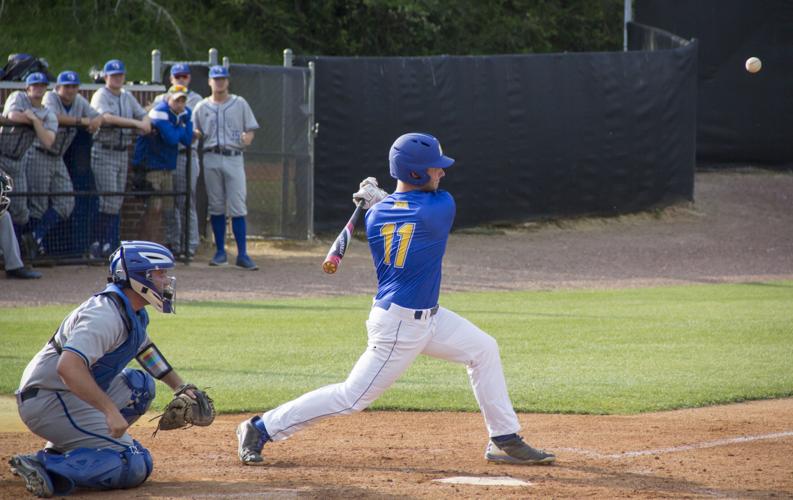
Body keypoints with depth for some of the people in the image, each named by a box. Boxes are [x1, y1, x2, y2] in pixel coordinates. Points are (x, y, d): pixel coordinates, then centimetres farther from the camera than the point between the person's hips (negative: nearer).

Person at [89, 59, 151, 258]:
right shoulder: (101, 96, -6)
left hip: (123, 153, 7)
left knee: (117, 202, 6)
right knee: (109, 201, -13)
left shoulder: (127, 97, 16)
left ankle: (111, 246, 9)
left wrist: (145, 122, -12)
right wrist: (135, 123, -29)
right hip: (104, 153, -7)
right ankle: (97, 244, -8)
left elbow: (142, 114, 14)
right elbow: (106, 117, -24)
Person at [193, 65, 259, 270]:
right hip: (211, 159, 2)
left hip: (234, 158, -2)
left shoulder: (239, 103, 8)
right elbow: (194, 132, 14)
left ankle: (242, 254, -11)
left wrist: (247, 138, -13)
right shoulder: (202, 107, 12)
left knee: (238, 207, -9)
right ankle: (221, 252, 13)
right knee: (216, 207, 5)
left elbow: (250, 128, 8)